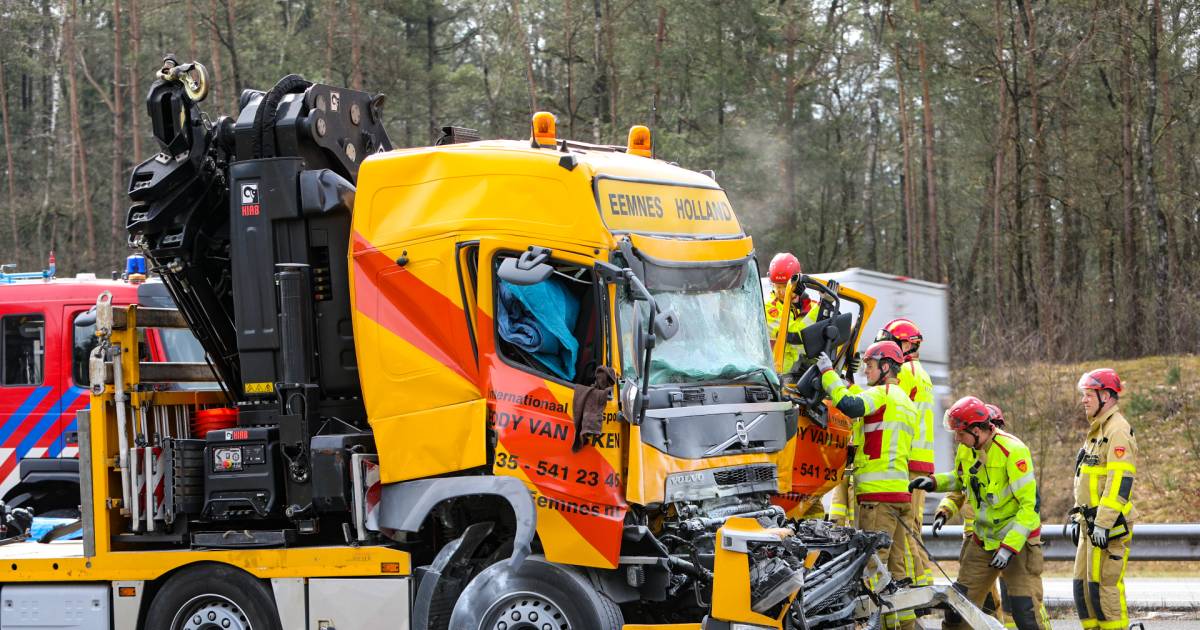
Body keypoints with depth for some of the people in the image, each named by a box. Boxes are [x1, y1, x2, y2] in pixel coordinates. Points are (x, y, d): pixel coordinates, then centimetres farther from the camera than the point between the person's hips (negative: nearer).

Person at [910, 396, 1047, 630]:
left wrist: (1010, 547, -25)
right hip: (982, 540, 7)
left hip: (1018, 541, -7)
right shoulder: (966, 450, 2)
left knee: (1026, 611, -13)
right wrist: (934, 482, 4)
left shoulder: (1012, 451, -22)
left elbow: (1030, 504, -22)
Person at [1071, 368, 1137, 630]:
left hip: (1109, 526, -10)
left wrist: (1103, 523, -25)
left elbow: (1120, 481, -22)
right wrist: (1077, 516, 23)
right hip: (1091, 524, 10)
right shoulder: (1097, 430, 20)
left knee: (1104, 585, -11)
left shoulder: (1118, 430, -13)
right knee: (1083, 585, 10)